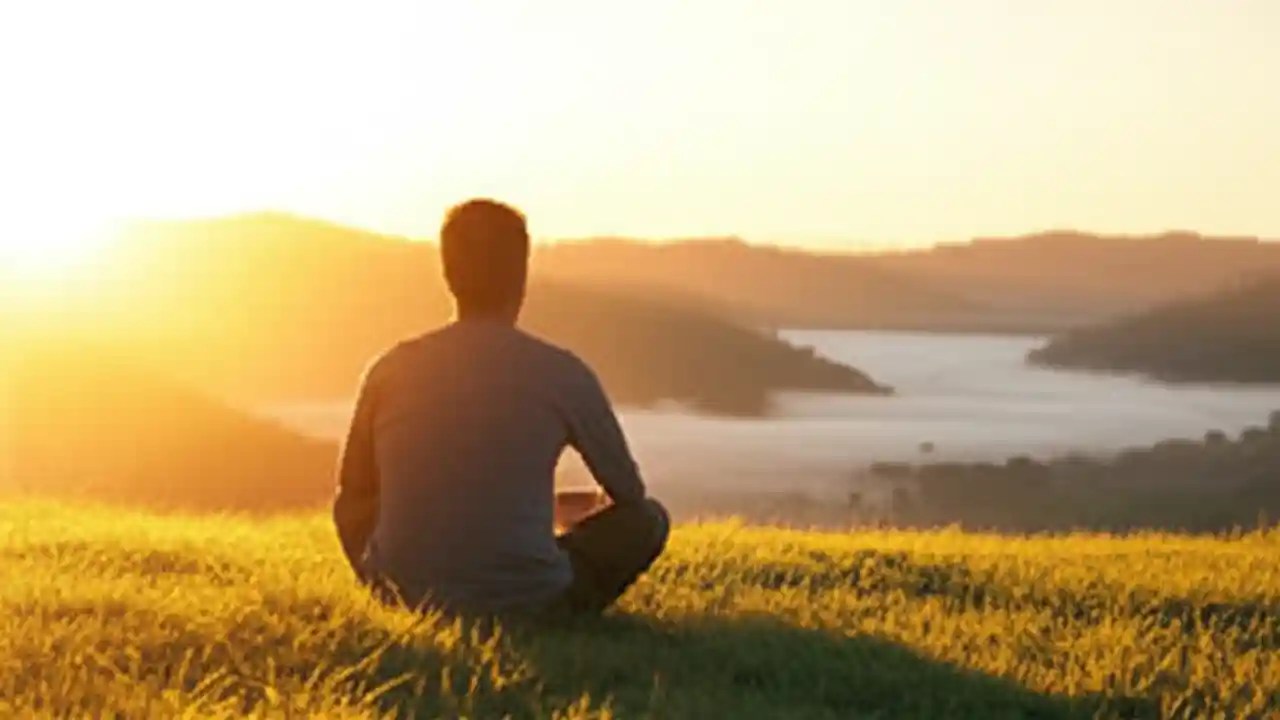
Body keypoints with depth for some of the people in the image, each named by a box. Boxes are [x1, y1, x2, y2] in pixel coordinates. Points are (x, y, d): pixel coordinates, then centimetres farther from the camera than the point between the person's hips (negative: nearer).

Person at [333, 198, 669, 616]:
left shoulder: (391, 371, 0)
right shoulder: (561, 373, -6)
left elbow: (352, 506, 11)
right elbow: (629, 494, 9)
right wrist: (573, 508, 32)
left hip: (407, 597, 2)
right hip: (525, 604, -2)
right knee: (648, 519, 19)